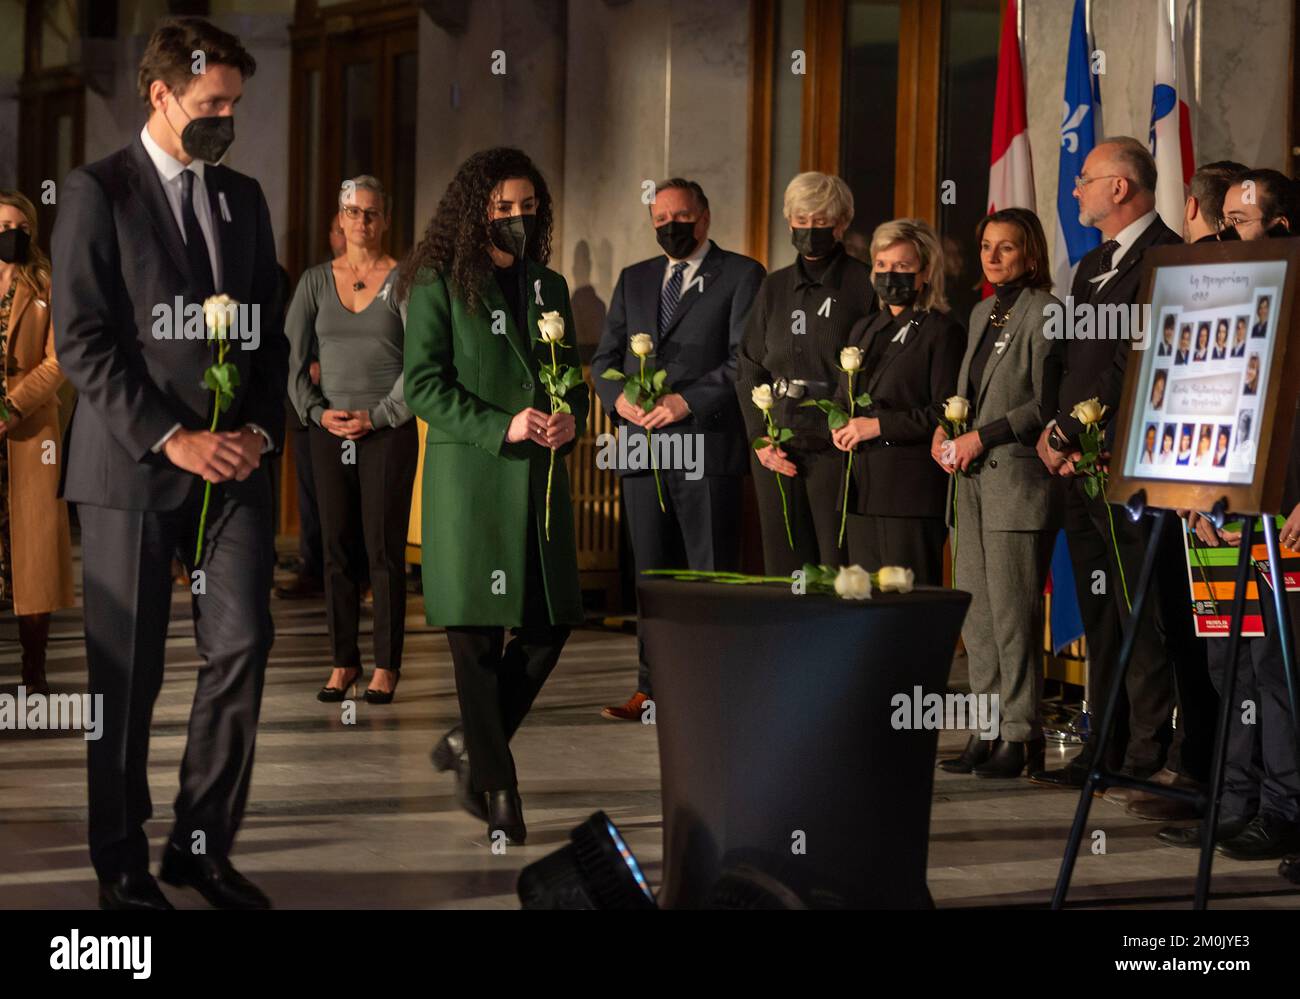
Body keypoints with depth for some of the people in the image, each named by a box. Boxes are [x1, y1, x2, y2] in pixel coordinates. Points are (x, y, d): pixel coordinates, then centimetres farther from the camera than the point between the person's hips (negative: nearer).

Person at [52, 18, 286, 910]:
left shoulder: (243, 198, 15)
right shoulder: (98, 192, -3)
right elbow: (82, 341, -10)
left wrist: (262, 427, 0)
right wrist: (170, 438, -15)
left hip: (235, 461, 5)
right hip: (133, 466, -5)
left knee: (242, 646, -2)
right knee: (129, 671, 1)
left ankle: (204, 845, 11)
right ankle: (123, 863, 14)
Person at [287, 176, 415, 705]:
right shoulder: (315, 281, 8)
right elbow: (293, 358, 7)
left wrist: (377, 417, -11)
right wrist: (317, 411, -6)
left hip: (388, 431, -3)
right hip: (329, 431, 3)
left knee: (384, 548, -2)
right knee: (336, 548, 5)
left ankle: (387, 665, 5)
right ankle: (343, 661, 14)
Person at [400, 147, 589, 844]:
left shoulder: (549, 287, 16)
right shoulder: (439, 285, -1)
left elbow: (573, 377, 20)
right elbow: (422, 386, -8)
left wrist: (570, 418, -3)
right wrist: (501, 427, -18)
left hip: (539, 479, 5)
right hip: (468, 479, -5)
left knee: (550, 624, 2)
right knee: (478, 633, -2)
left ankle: (469, 744, 22)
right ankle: (496, 784, 8)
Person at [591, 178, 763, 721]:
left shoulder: (741, 275, 3)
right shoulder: (634, 279, 19)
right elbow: (605, 357, 17)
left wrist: (687, 401, -15)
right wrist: (619, 397, -4)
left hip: (706, 446, -5)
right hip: (642, 446, 5)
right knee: (652, 573, 8)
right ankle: (653, 688, 13)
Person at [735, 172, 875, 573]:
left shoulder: (863, 284, -1)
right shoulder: (775, 287, 13)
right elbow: (748, 368, 13)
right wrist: (759, 439, 2)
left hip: (835, 449, -4)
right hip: (777, 452, 5)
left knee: (838, 570, -5)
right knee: (784, 569, 6)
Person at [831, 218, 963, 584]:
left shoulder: (943, 332, -4)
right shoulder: (864, 329, 19)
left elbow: (946, 414, -12)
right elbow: (842, 398, 24)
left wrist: (878, 425, -14)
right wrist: (841, 425, 2)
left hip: (911, 490, -7)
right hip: (861, 488, 7)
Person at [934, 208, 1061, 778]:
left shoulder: (1045, 312, -6)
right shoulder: (982, 313, 19)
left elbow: (1047, 403, -12)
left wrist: (983, 437, -14)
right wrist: (945, 430, 8)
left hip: (1018, 479, -8)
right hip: (972, 479, 8)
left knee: (1013, 612, -7)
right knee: (975, 612, 6)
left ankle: (1021, 736, -1)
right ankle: (987, 732, 11)